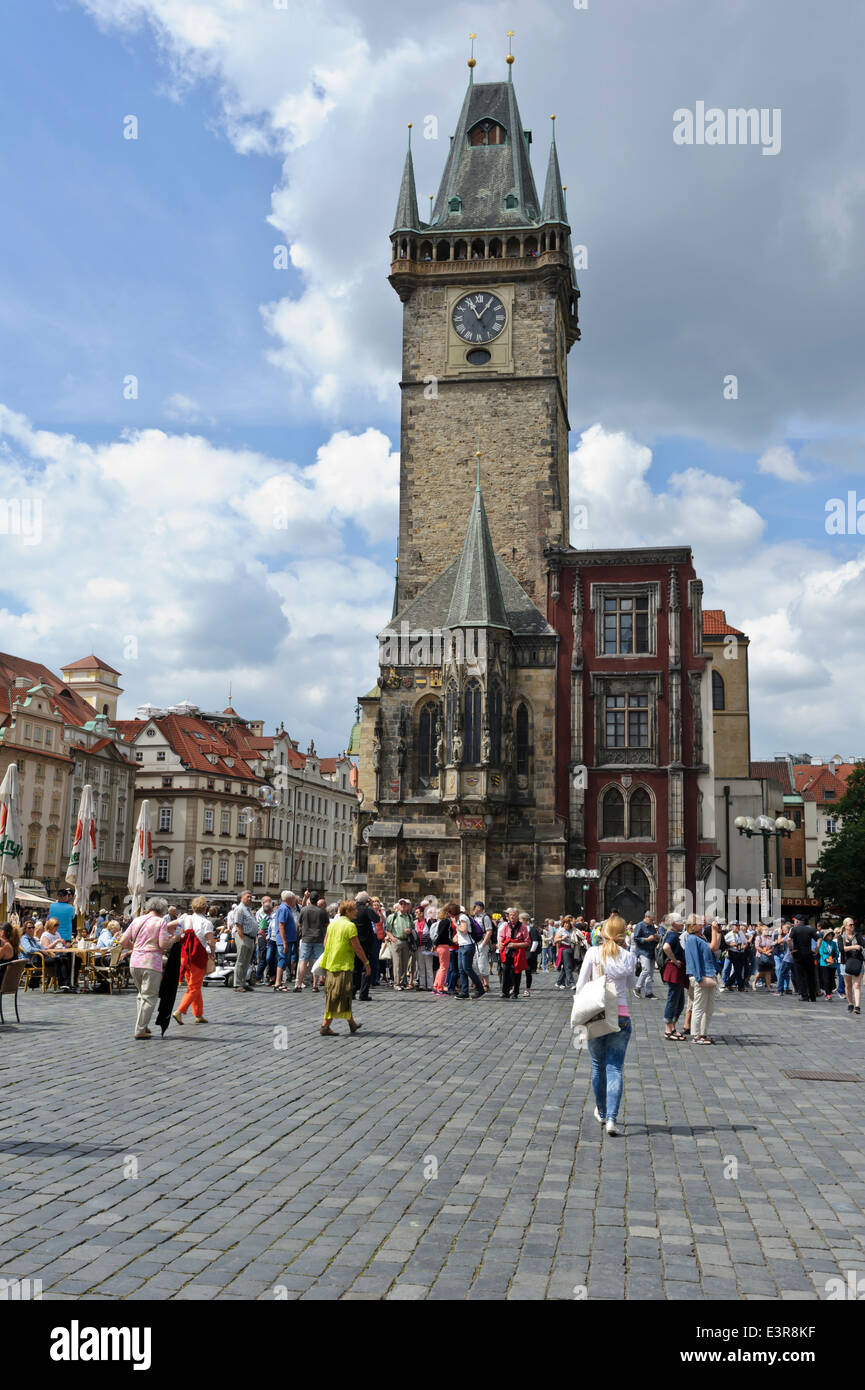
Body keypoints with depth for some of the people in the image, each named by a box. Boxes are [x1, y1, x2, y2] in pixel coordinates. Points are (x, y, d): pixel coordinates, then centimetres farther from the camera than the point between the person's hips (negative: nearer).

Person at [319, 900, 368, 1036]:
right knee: (337, 997, -2)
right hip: (343, 965, -8)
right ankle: (325, 1026, -4)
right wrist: (366, 962, -3)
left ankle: (352, 1024, 26)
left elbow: (325, 942, 14)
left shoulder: (333, 923, 9)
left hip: (330, 963, 8)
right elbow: (357, 948, -13)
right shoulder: (350, 925, -14)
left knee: (345, 995, 16)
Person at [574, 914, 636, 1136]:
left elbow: (581, 985, -3)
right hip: (621, 1015, 0)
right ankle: (611, 1119, -10)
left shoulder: (593, 953, -4)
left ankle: (602, 1112, 32)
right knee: (615, 1068, 2)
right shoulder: (629, 957, -1)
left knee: (598, 1066, 16)